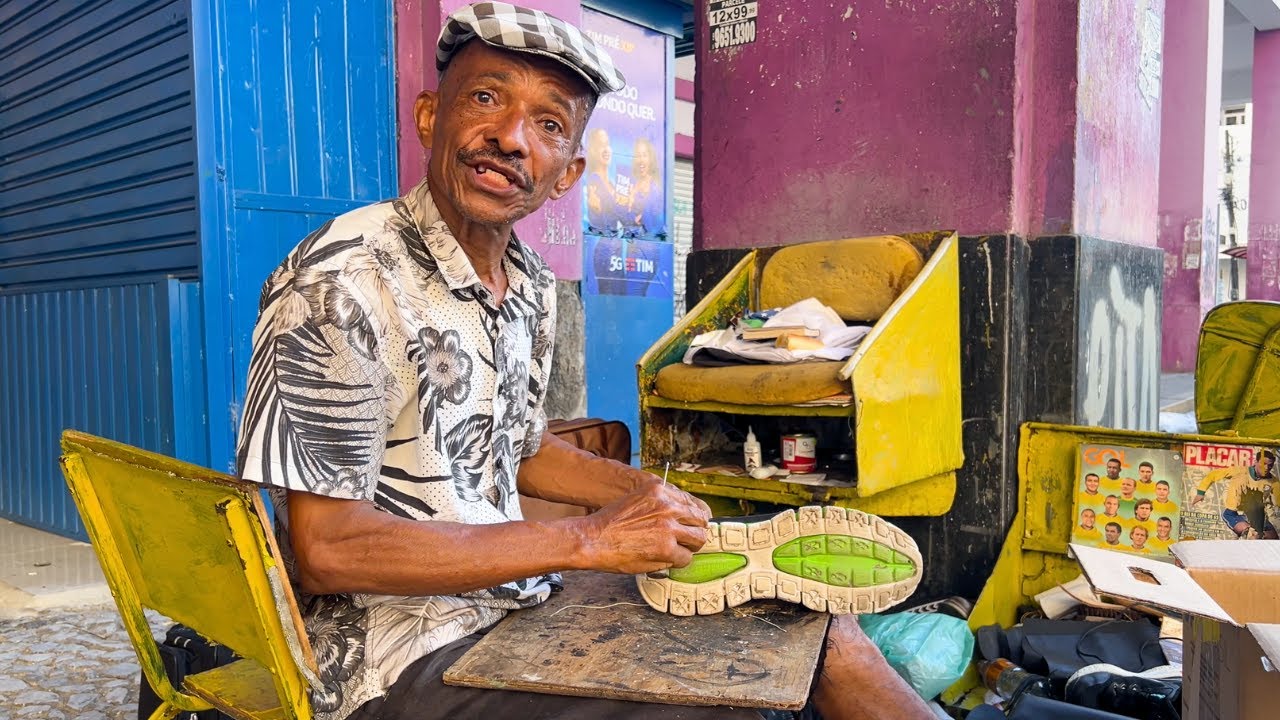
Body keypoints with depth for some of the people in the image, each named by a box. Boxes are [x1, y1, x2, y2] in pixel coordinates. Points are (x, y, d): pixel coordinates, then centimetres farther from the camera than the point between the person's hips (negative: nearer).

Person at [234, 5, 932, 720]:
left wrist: (641, 492, -1)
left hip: (524, 599, 7)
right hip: (401, 655, -7)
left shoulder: (535, 287, 4)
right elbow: (326, 551, -22)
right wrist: (586, 540, -21)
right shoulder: (340, 282, -20)